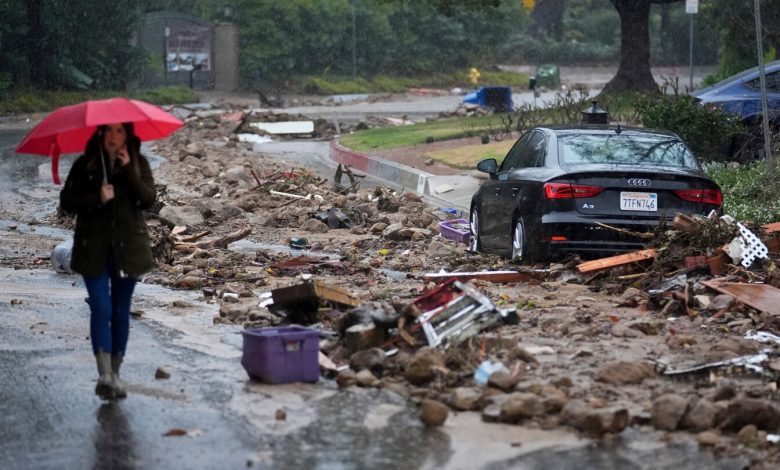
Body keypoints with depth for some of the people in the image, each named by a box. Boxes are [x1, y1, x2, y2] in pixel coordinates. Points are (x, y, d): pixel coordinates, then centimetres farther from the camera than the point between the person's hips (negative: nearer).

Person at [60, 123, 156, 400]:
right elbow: (66, 202, -4)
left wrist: (128, 169, -19)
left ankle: (115, 374, 18)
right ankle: (104, 374, -14)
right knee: (101, 309, -11)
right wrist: (97, 199, -18)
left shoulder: (138, 164, 2)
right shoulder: (85, 165, 0)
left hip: (128, 248, 2)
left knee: (121, 311, 8)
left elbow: (149, 200, -10)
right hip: (94, 249, -2)